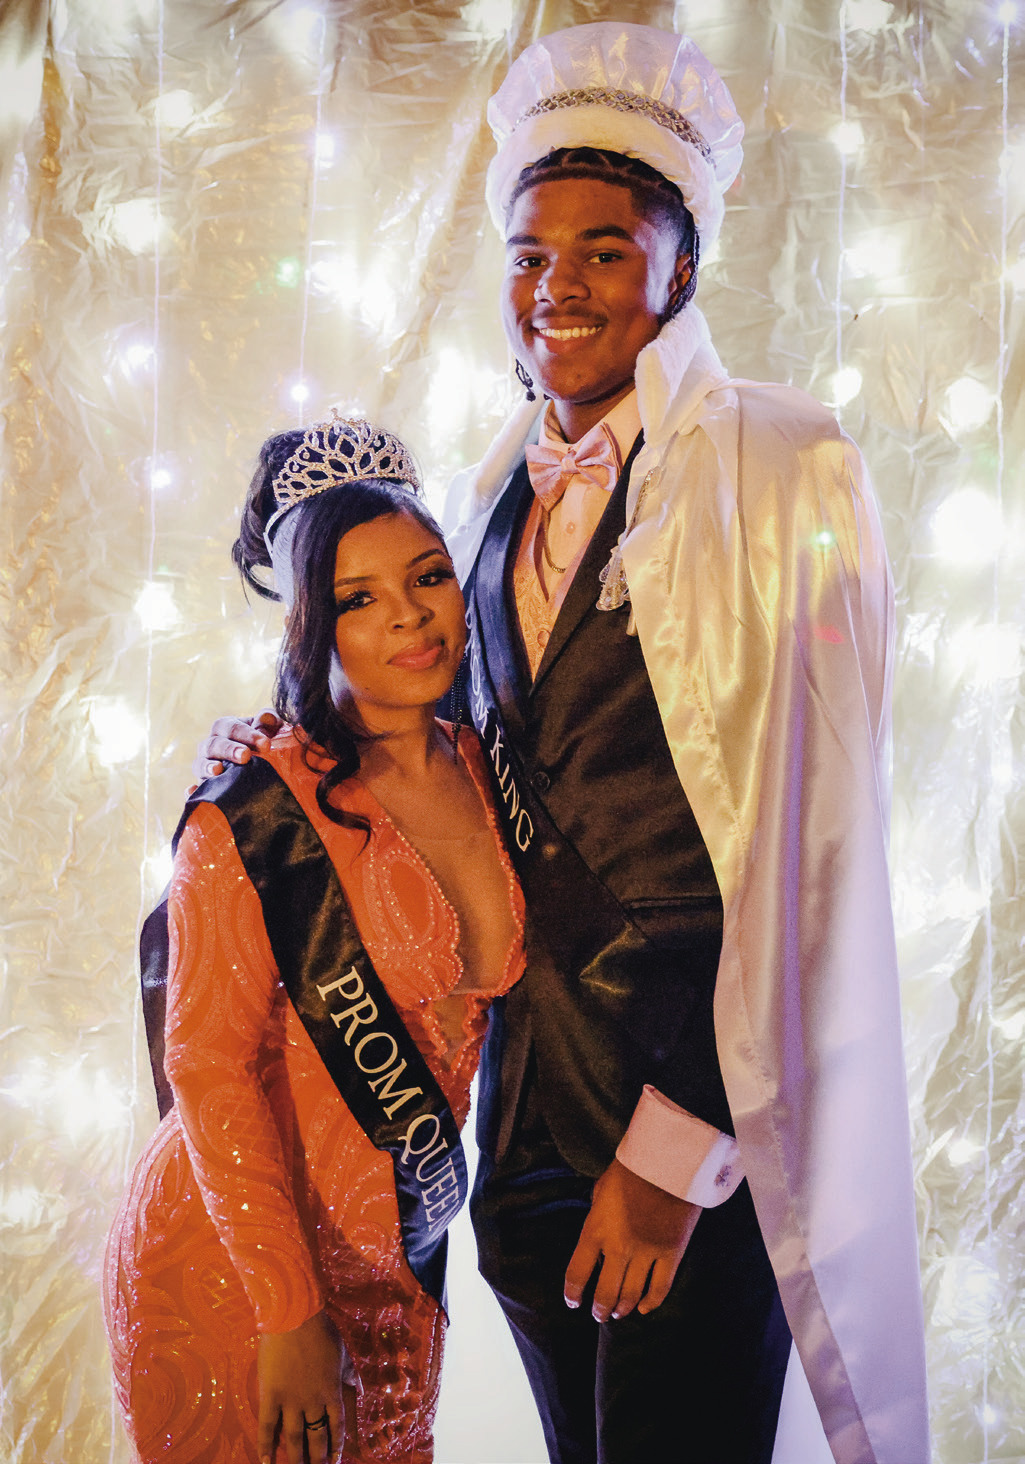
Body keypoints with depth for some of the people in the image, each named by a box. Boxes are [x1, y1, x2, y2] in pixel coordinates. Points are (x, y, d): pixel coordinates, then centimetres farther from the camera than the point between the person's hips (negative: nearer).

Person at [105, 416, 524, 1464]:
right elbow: (208, 1064, -19)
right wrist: (289, 1310, -18)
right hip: (231, 1264, -5)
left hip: (397, 1253, 6)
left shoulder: (485, 777, -1)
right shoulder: (253, 817, -19)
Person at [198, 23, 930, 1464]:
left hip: (705, 1107, -5)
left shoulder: (784, 470, -11)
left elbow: (798, 834, -16)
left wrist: (679, 1147, -17)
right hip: (522, 1085, 6)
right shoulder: (491, 494, 8)